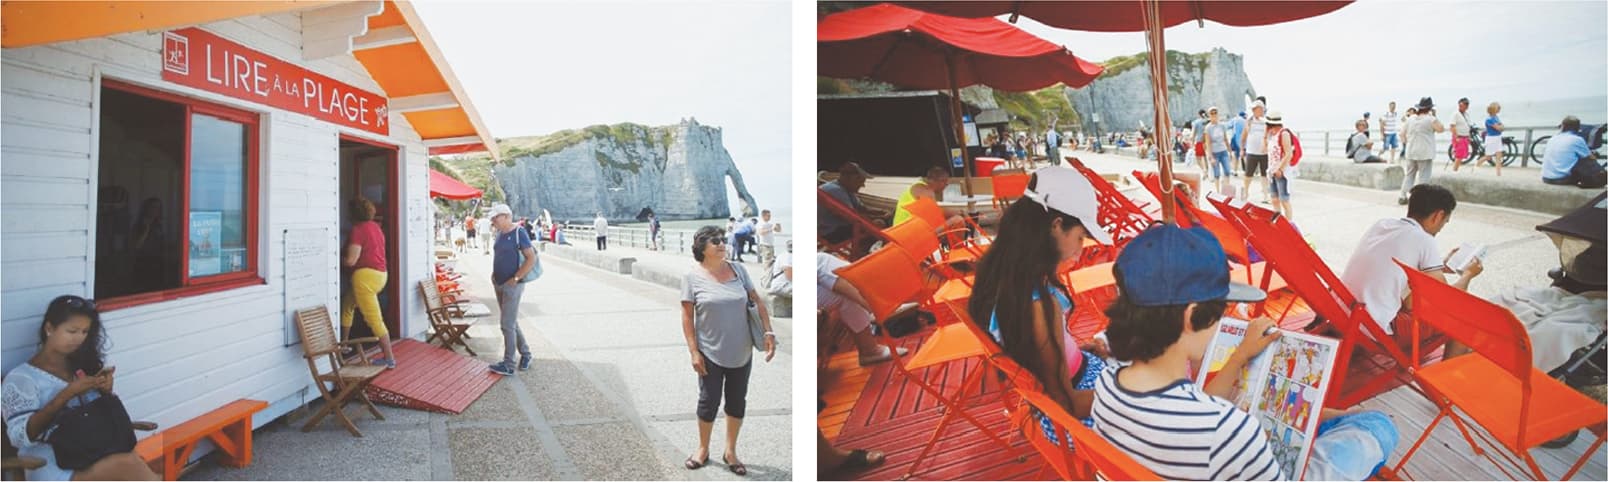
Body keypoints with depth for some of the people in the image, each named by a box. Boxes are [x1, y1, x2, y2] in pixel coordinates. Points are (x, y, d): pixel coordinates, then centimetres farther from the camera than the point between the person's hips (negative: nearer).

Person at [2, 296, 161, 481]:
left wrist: (106, 391, 1)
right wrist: (68, 393, -17)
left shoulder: (83, 366, 17)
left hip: (94, 455, 4)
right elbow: (20, 435, -11)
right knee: (127, 464, -35)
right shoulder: (21, 376, 2)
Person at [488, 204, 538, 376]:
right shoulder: (500, 234, 9)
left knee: (507, 324, -6)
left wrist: (515, 278, -18)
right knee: (511, 322, 16)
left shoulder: (519, 233, -13)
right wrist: (494, 273, 11)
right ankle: (525, 353, 29)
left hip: (512, 286, -8)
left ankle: (508, 364, 2)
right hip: (499, 284, 8)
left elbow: (531, 259, -17)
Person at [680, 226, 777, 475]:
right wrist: (694, 352, -11)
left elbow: (757, 301, 4)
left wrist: (769, 332, -5)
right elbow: (687, 316, -6)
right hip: (711, 354, -3)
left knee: (737, 401, 12)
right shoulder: (693, 277, -7)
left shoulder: (738, 270, 1)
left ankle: (730, 451, 29)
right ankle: (703, 449, 30)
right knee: (709, 401, 8)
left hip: (741, 353, 3)